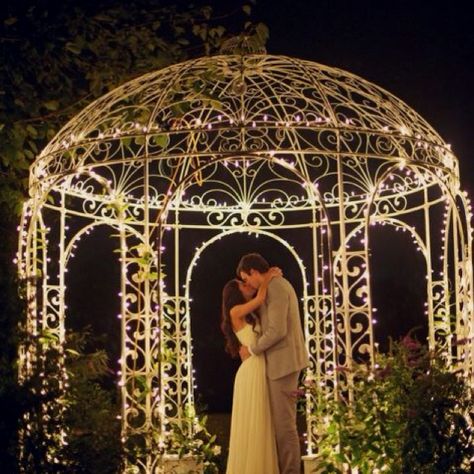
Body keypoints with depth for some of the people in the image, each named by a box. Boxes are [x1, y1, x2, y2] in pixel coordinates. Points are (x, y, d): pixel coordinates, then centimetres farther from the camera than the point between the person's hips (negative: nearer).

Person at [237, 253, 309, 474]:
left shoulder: (275, 288, -16)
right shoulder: (278, 284, 17)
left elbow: (277, 331, -22)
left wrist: (252, 349, -10)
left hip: (283, 362, -11)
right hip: (283, 361, 11)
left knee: (284, 423, -6)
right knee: (282, 421, 12)